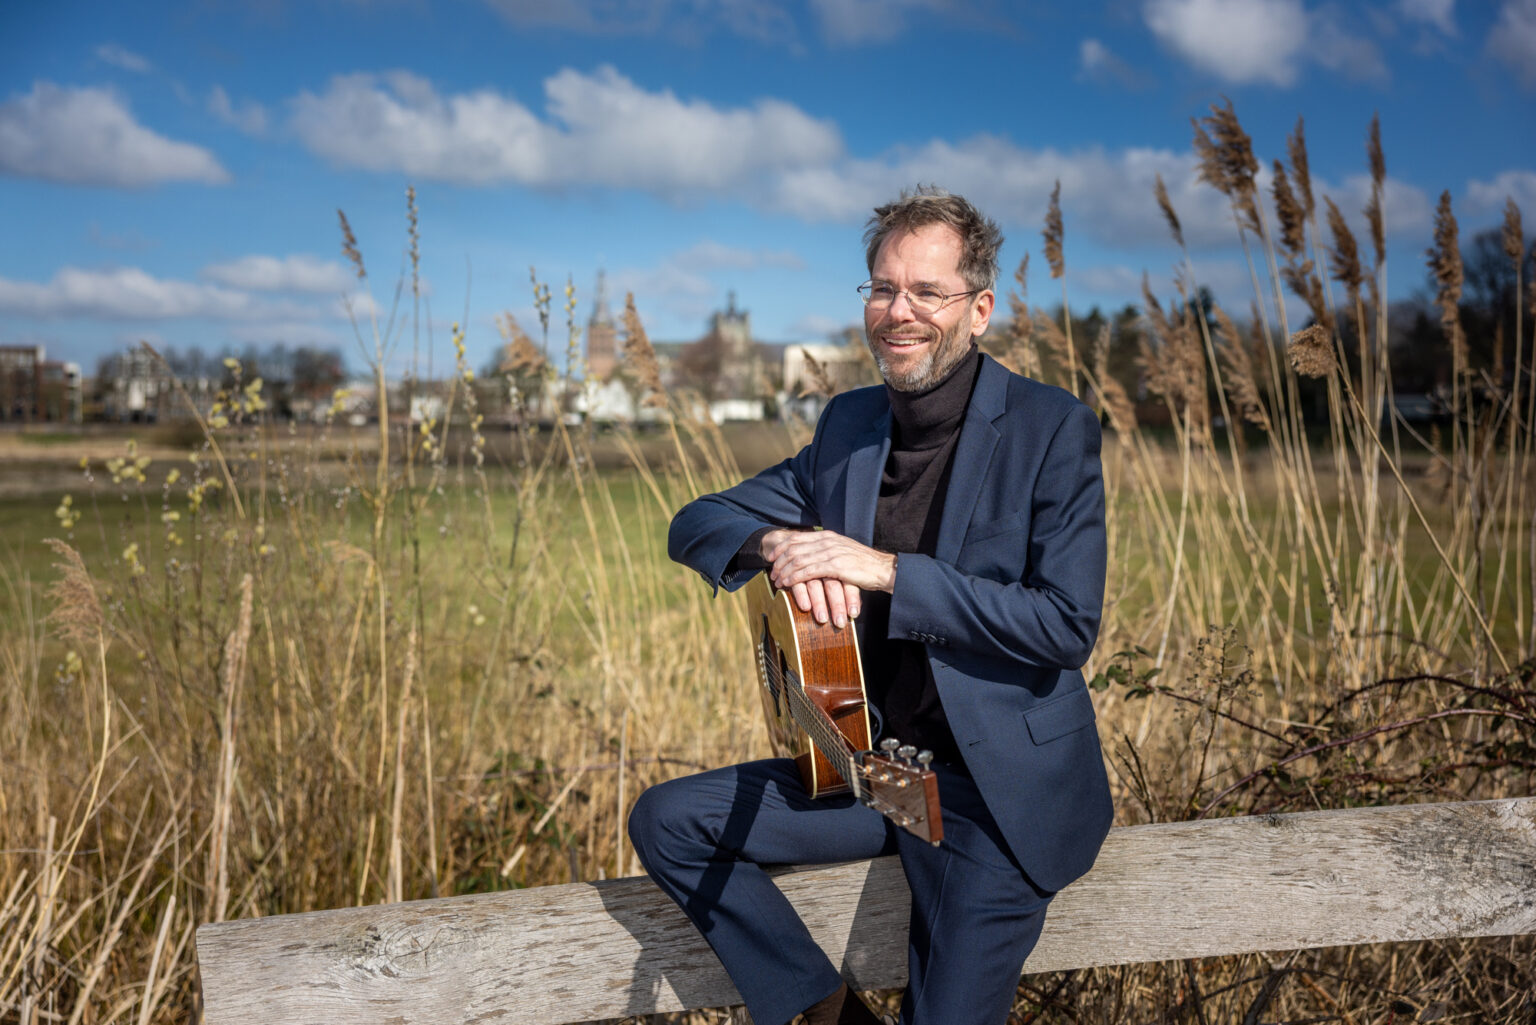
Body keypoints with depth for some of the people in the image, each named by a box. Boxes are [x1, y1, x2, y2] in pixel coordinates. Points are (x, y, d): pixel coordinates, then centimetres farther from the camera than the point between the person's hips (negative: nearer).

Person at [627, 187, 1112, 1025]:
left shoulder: (1052, 428, -11)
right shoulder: (849, 424, 5)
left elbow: (1068, 625, -20)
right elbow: (696, 524, 7)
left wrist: (885, 571, -25)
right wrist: (779, 543, -17)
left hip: (999, 788, -5)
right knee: (667, 822, -5)